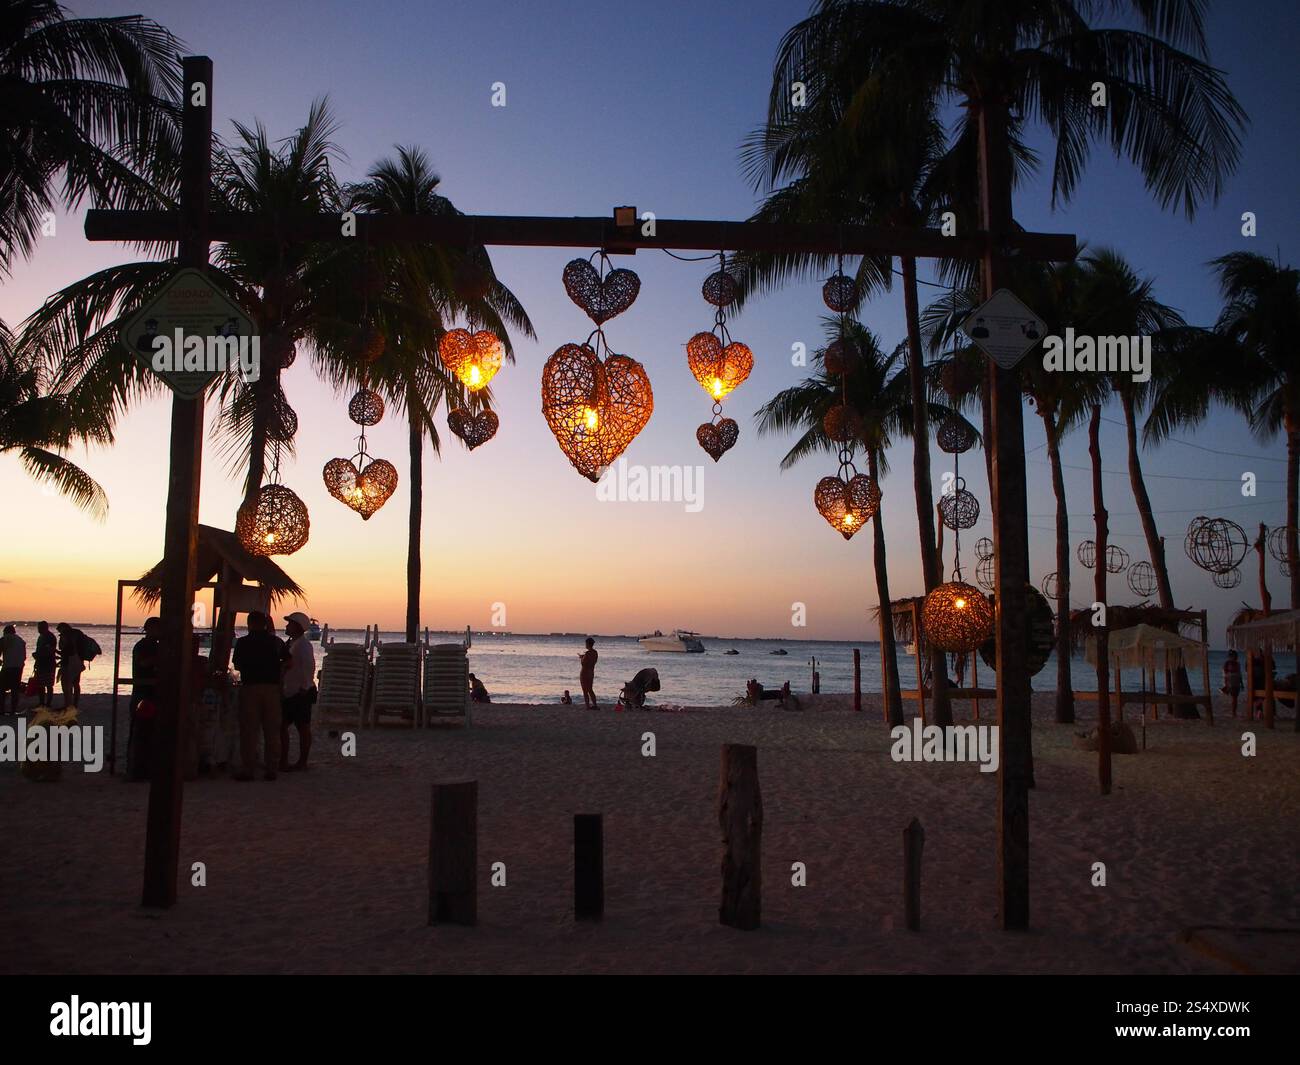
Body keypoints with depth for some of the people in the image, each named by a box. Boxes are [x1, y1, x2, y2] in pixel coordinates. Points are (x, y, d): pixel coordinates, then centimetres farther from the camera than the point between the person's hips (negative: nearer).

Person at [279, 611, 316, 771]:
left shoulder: (303, 644, -15)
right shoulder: (292, 643, 15)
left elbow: (309, 666, -25)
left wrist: (304, 687, -23)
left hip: (300, 693, -10)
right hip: (290, 693, 10)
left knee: (303, 727, -3)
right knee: (282, 725, 11)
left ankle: (302, 762, 2)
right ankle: (283, 761, 16)